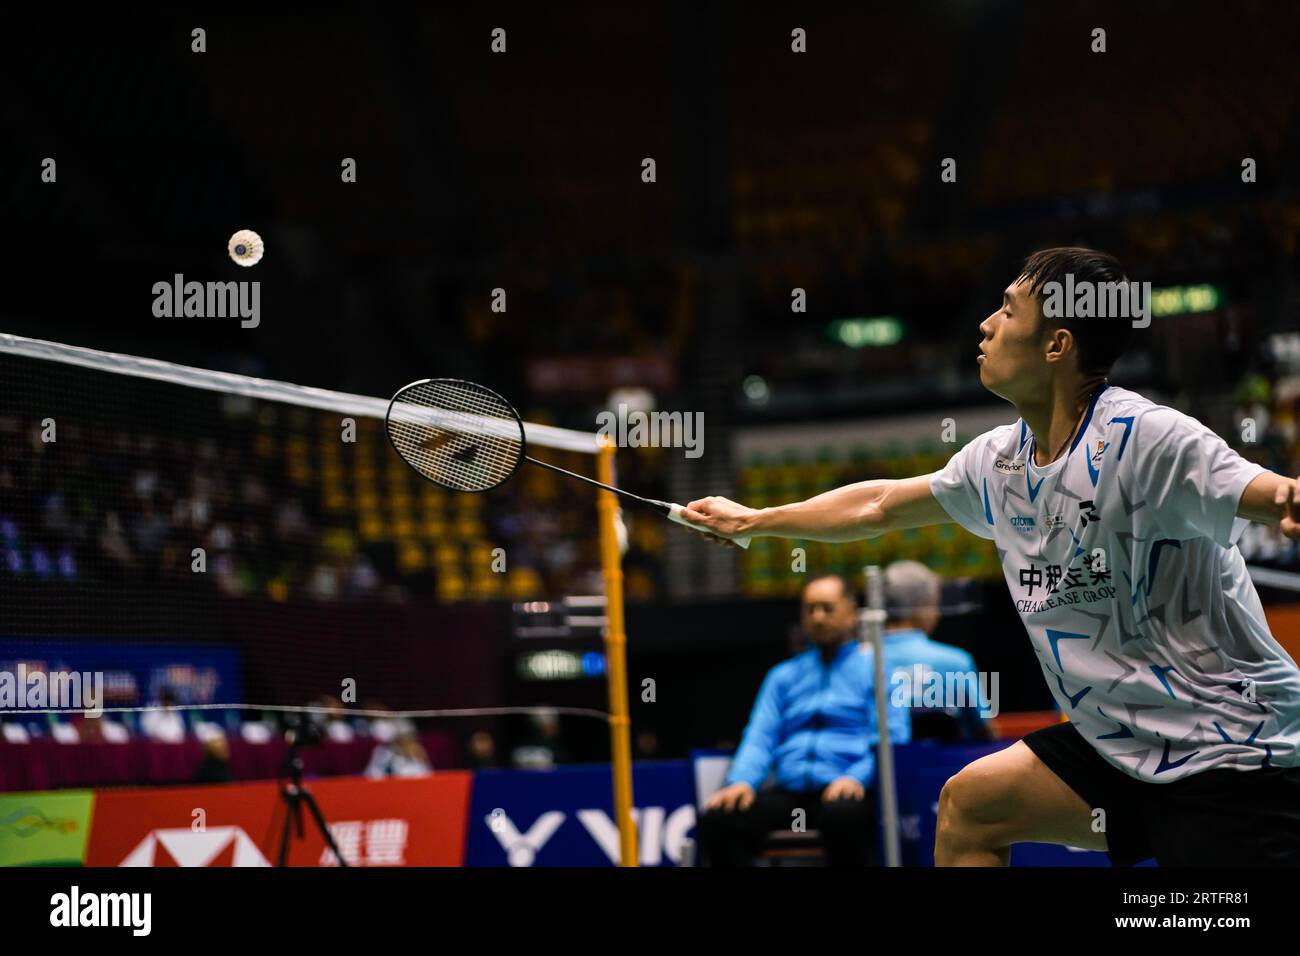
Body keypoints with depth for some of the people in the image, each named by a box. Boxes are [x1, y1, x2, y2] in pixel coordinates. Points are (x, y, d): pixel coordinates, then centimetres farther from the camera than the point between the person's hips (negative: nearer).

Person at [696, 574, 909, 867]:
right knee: (716, 818, -23)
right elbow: (760, 738, 16)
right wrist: (741, 781, -5)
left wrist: (857, 777, -20)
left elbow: (891, 737, -1)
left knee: (842, 814, -40)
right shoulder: (783, 675, 26)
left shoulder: (874, 668, 11)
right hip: (790, 792, 4)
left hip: (846, 791, -4)